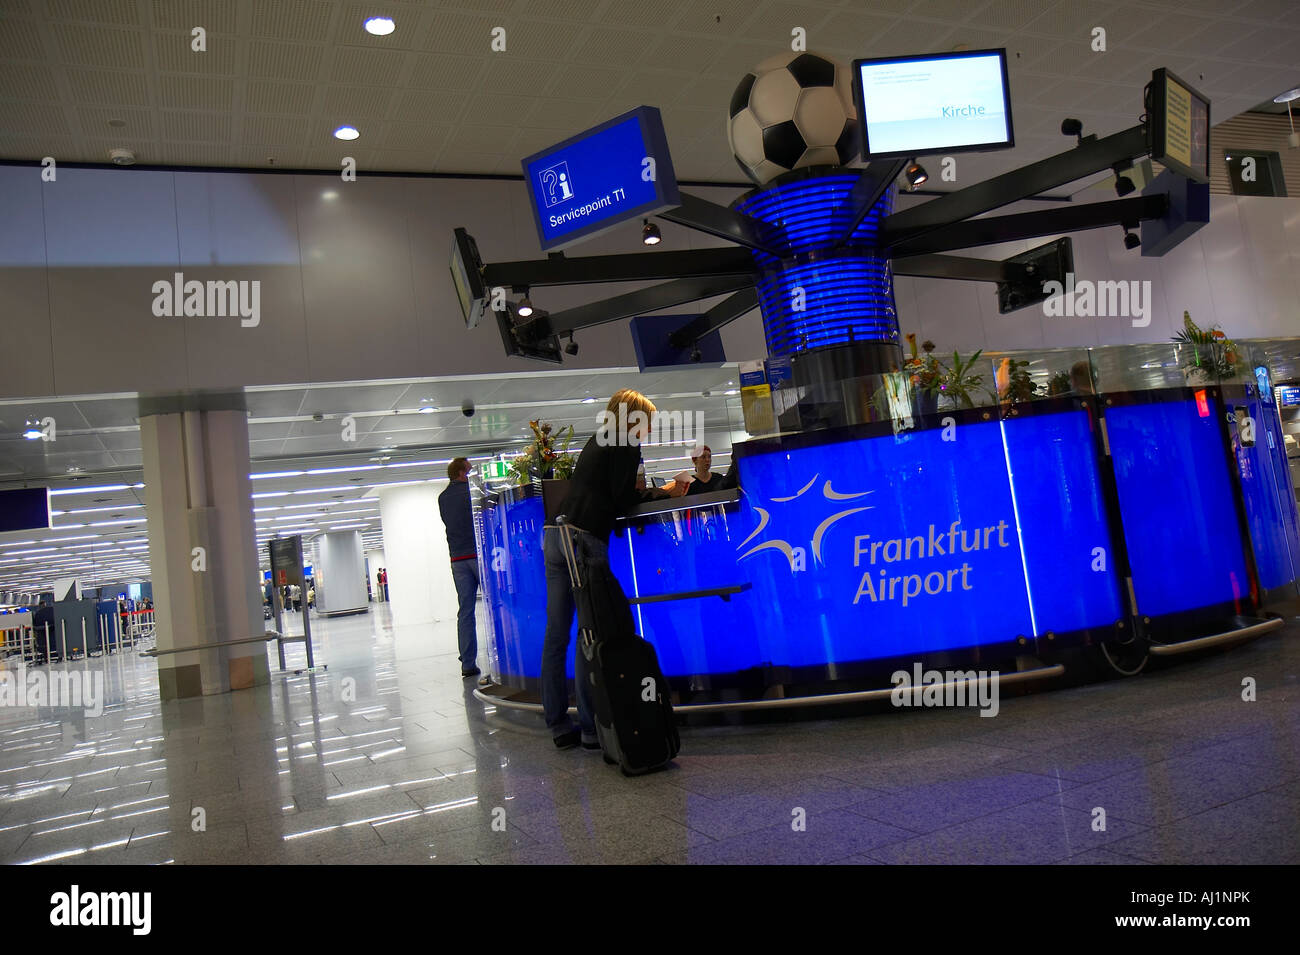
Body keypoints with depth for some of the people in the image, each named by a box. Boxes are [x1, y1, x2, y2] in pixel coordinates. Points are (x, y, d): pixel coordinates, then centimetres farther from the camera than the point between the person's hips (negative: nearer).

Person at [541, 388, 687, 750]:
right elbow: (622, 499, -5)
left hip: (555, 535, 8)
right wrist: (664, 493, 9)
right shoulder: (627, 446, 2)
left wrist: (655, 492, 29)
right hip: (585, 539, -8)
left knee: (556, 635, 7)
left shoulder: (598, 441, 24)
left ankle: (559, 726, 13)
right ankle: (590, 728, -2)